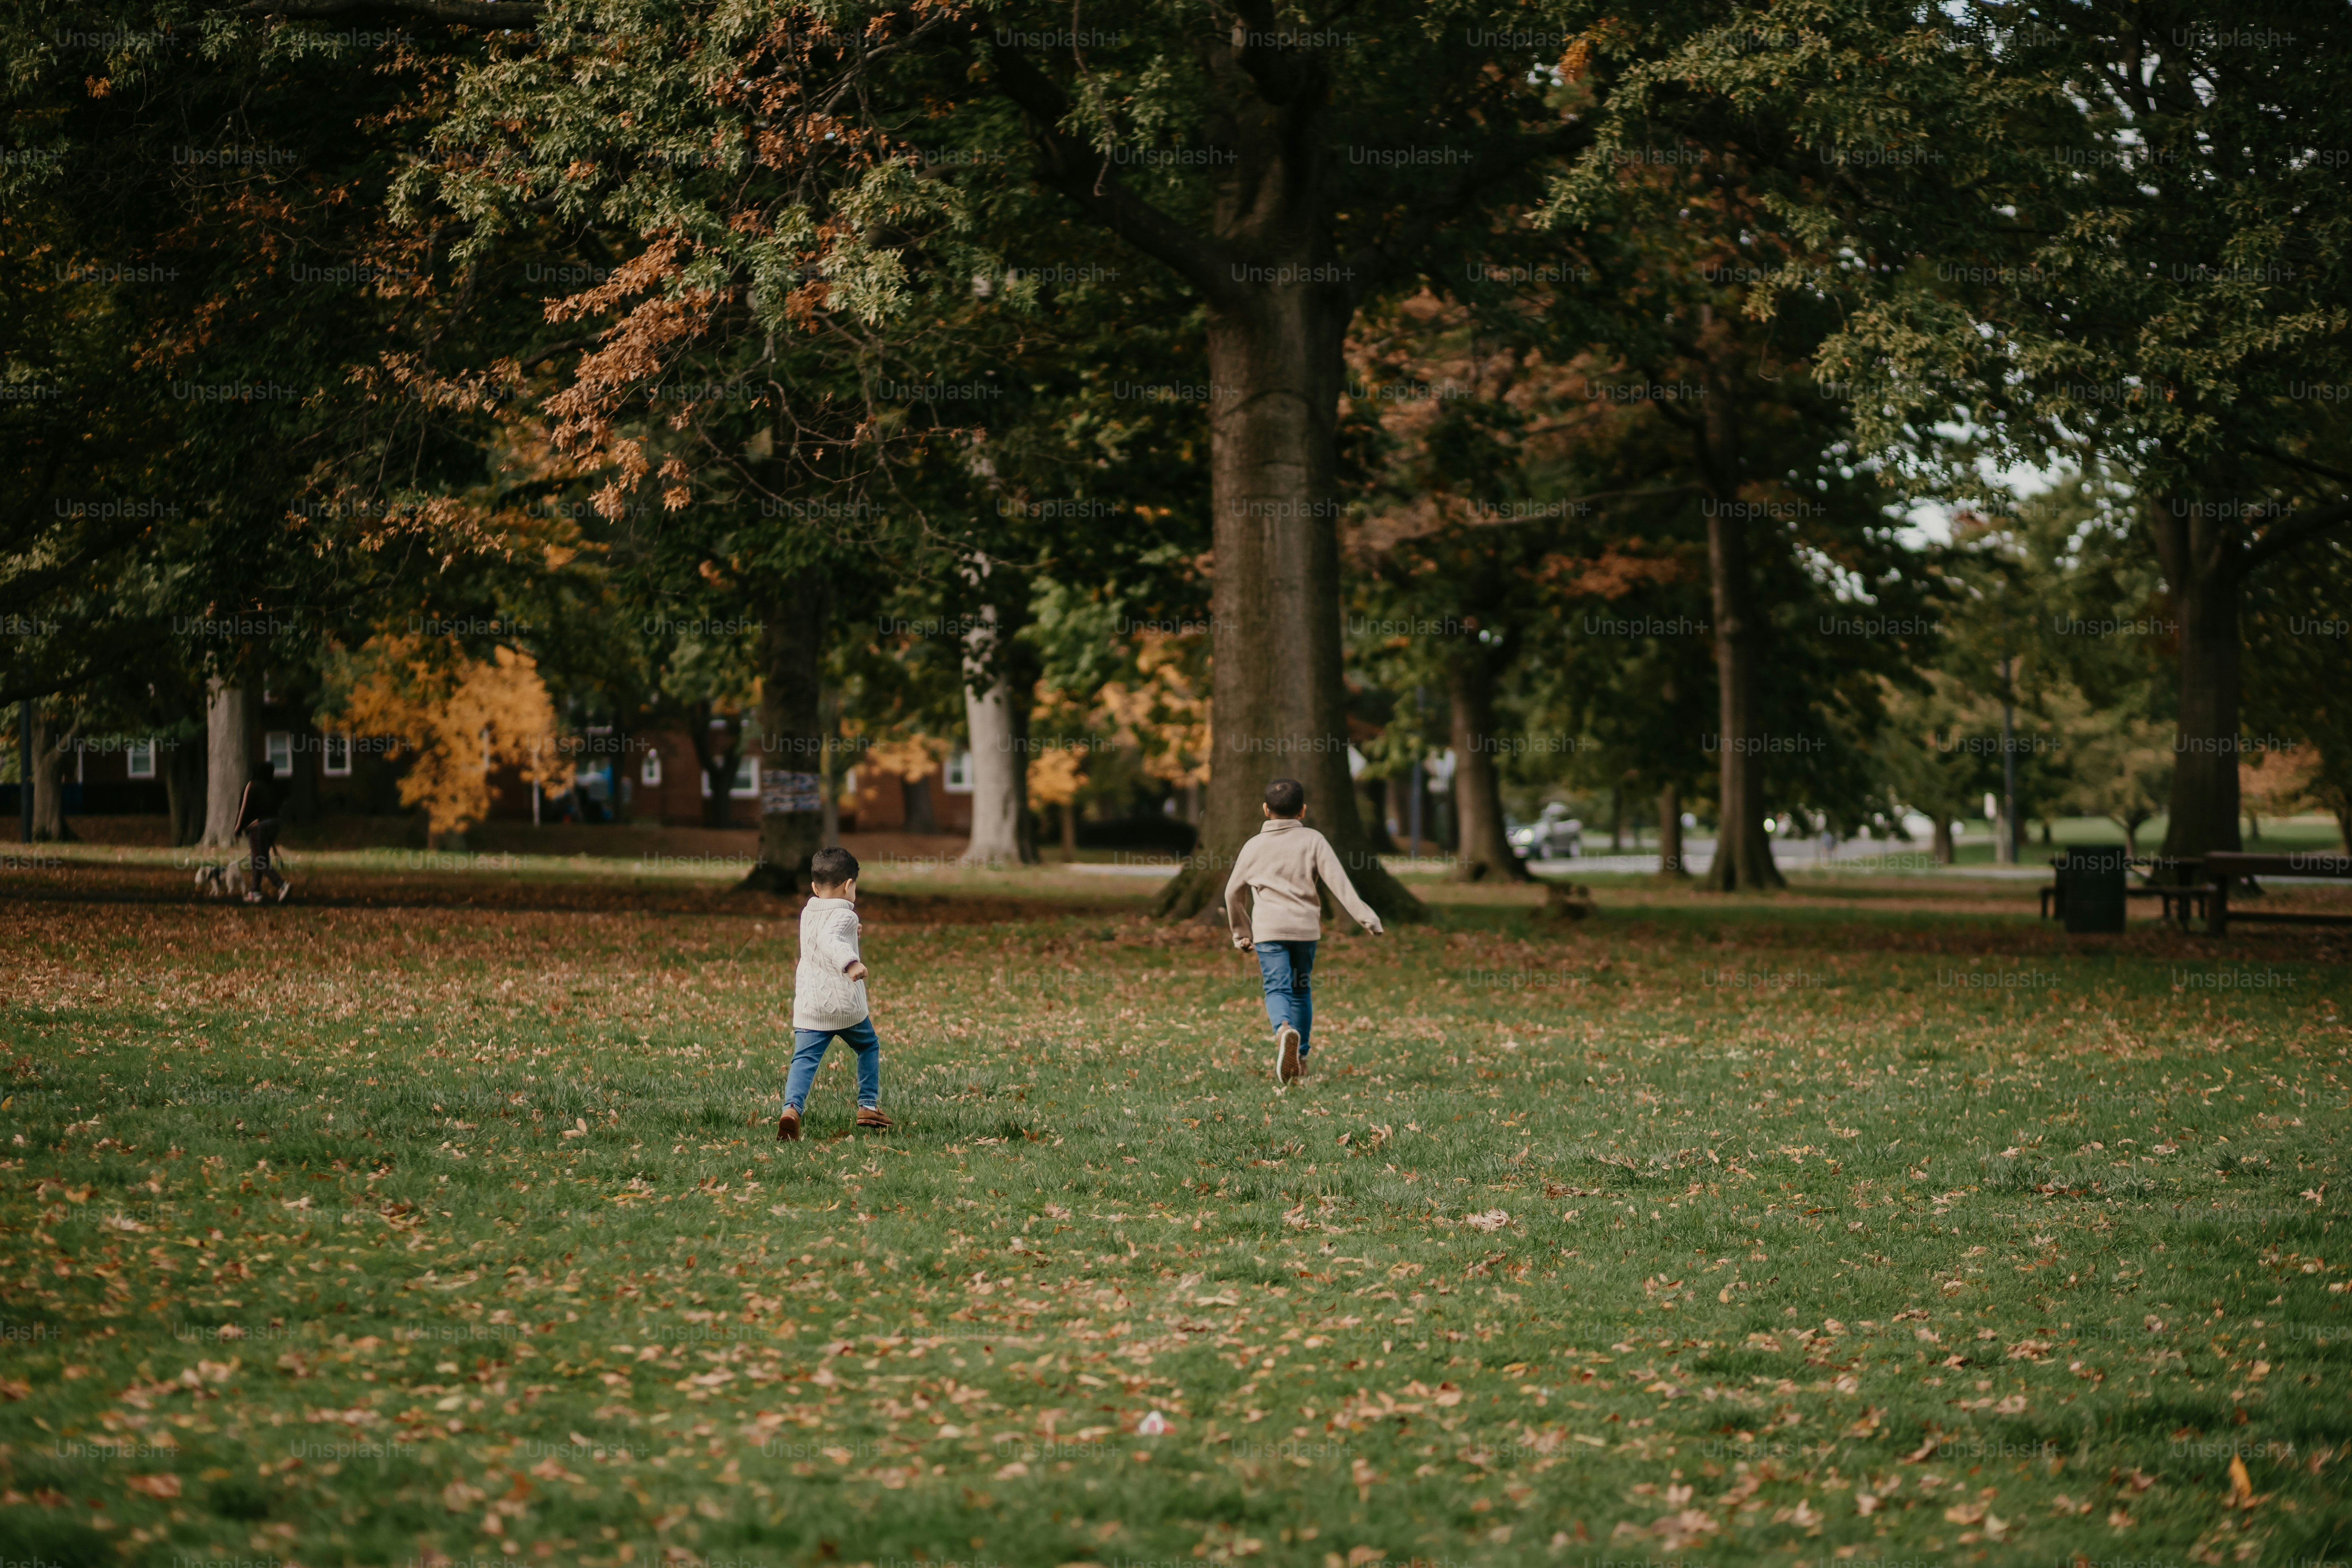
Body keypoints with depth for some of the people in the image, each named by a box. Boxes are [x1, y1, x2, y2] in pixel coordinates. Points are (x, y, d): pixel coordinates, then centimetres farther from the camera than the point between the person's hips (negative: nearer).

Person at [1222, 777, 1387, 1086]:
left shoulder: (1254, 846, 9)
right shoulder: (1313, 841, 5)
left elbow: (1233, 893, 16)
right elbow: (1337, 880, -6)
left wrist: (1241, 932, 30)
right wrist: (1364, 915, -7)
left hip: (1268, 928, -1)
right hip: (1306, 926, 1)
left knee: (1277, 988, -8)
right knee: (1302, 990, 15)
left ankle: (1284, 1029, -40)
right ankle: (1300, 1058, 18)